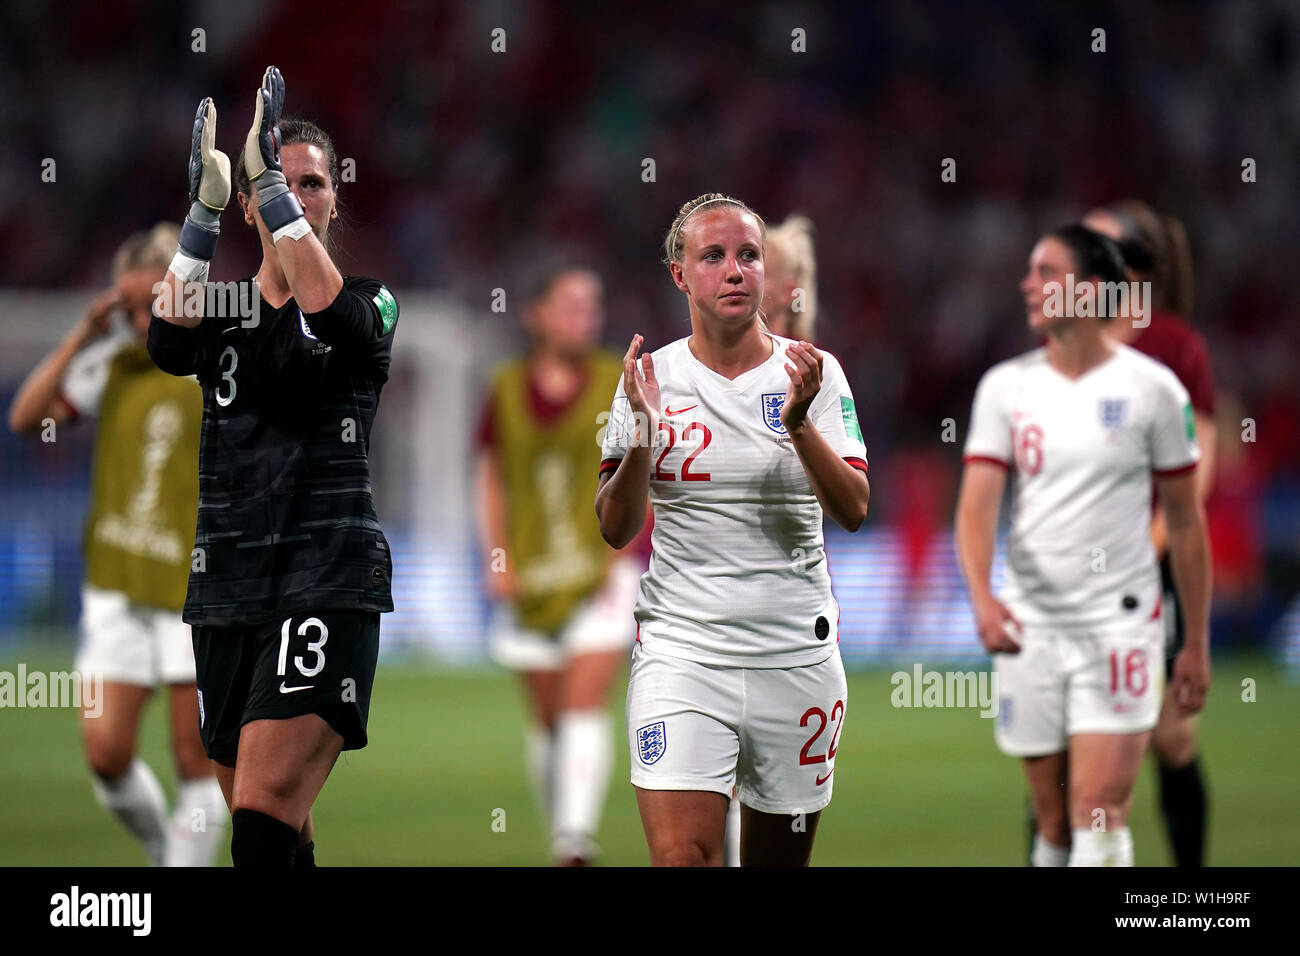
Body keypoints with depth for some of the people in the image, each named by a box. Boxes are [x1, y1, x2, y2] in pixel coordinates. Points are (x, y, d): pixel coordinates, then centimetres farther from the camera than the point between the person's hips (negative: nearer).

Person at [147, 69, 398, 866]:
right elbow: (169, 344, -11)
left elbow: (332, 314, -19)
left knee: (264, 815, -20)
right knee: (282, 830, 8)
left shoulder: (369, 302, 6)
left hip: (328, 581, -4)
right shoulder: (221, 310, 13)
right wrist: (204, 209, -22)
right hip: (227, 582, 4)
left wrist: (273, 182, -21)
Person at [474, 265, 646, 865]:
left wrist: (620, 556, -9)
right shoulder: (507, 390, 5)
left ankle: (575, 839, -23)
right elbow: (491, 481, 12)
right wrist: (498, 561, 2)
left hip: (601, 578, -3)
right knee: (547, 719, 8)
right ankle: (559, 835, 21)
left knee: (585, 705, -16)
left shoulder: (619, 384, -1)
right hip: (531, 580, 3)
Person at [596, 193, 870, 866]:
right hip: (680, 652, -1)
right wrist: (642, 434, -17)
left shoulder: (814, 374, 1)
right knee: (683, 858, -17)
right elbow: (616, 529, -1)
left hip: (797, 655, 1)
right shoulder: (653, 377, 2)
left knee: (779, 859, 7)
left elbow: (853, 511, -8)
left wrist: (799, 424, -24)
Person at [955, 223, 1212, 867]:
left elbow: (1185, 520, 4)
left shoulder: (1152, 389, -2)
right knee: (1053, 821, 8)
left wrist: (1196, 644, 5)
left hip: (1120, 626, -3)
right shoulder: (1004, 386, 4)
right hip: (1028, 627, 3)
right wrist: (981, 596, -24)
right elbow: (977, 502, -5)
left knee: (1099, 813, -14)